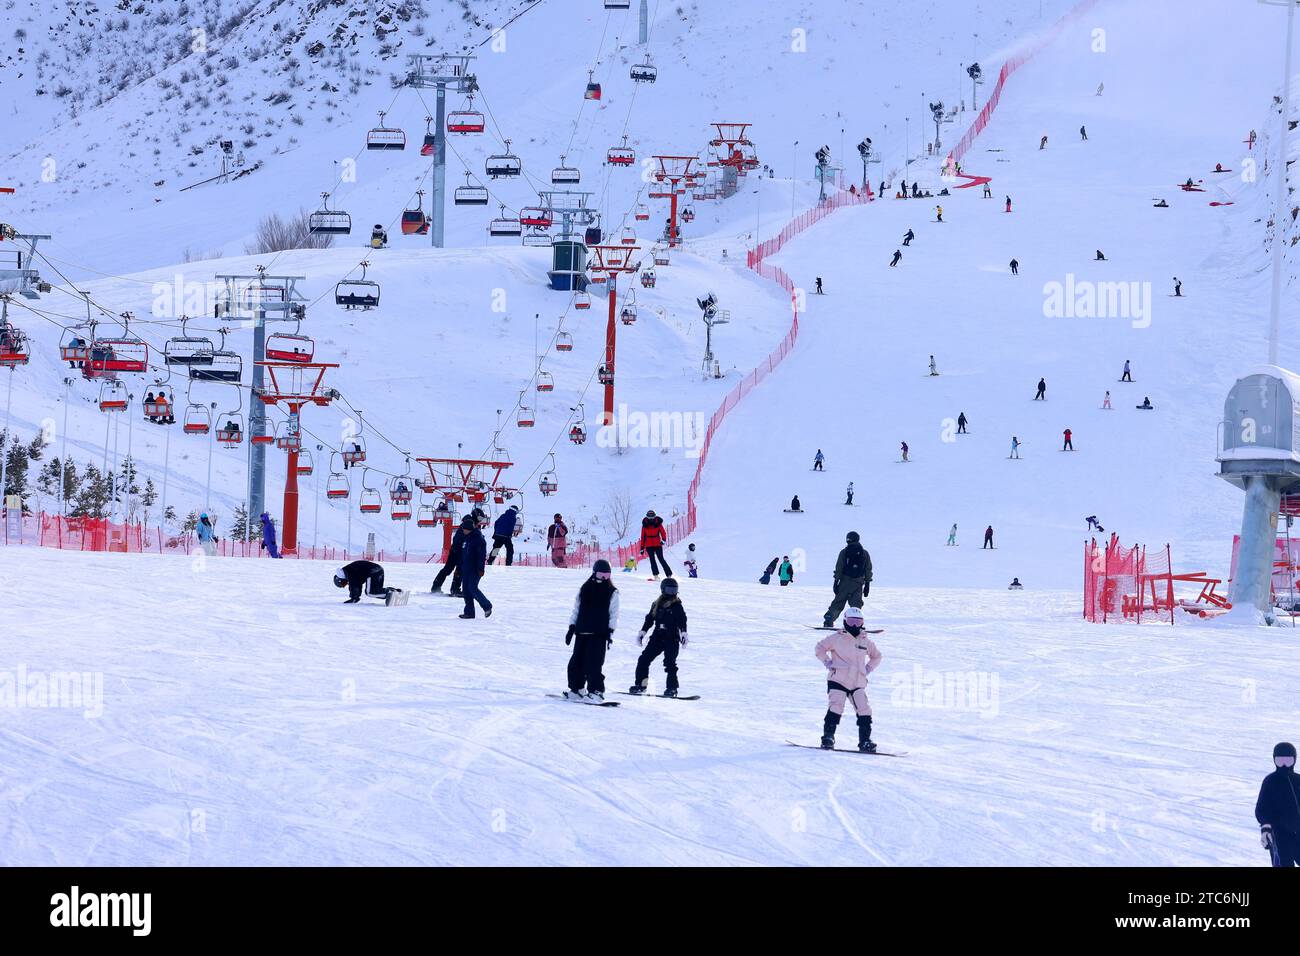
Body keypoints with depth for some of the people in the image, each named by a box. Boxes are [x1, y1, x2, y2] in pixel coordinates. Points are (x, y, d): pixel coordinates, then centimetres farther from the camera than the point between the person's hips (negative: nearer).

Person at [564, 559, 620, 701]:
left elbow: (614, 614, 1)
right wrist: (572, 627, 9)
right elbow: (576, 609, 16)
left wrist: (610, 632, -7)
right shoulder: (585, 589, 11)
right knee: (576, 663, 6)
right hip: (582, 632, 4)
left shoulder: (612, 592, 3)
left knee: (593, 664, -12)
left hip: (599, 635, -4)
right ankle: (577, 689, 18)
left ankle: (596, 692, -8)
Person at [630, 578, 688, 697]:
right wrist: (642, 632, 13)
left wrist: (683, 633, -16)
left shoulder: (677, 605, 3)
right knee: (644, 659, -2)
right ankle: (640, 684, 7)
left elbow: (682, 620, -3)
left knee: (670, 663, -14)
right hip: (657, 638, 4)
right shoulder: (656, 605, 12)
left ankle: (672, 688, -8)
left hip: (672, 639, -4)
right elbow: (649, 619, 18)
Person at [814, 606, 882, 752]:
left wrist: (867, 669, 15)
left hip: (858, 683, 4)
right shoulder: (837, 638, 0)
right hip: (838, 680, -4)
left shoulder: (866, 641, 13)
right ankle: (828, 738, -14)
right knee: (836, 707, -19)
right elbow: (819, 648, 7)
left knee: (865, 711, -6)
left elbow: (876, 656, 30)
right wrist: (828, 663, -3)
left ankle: (865, 742, 0)